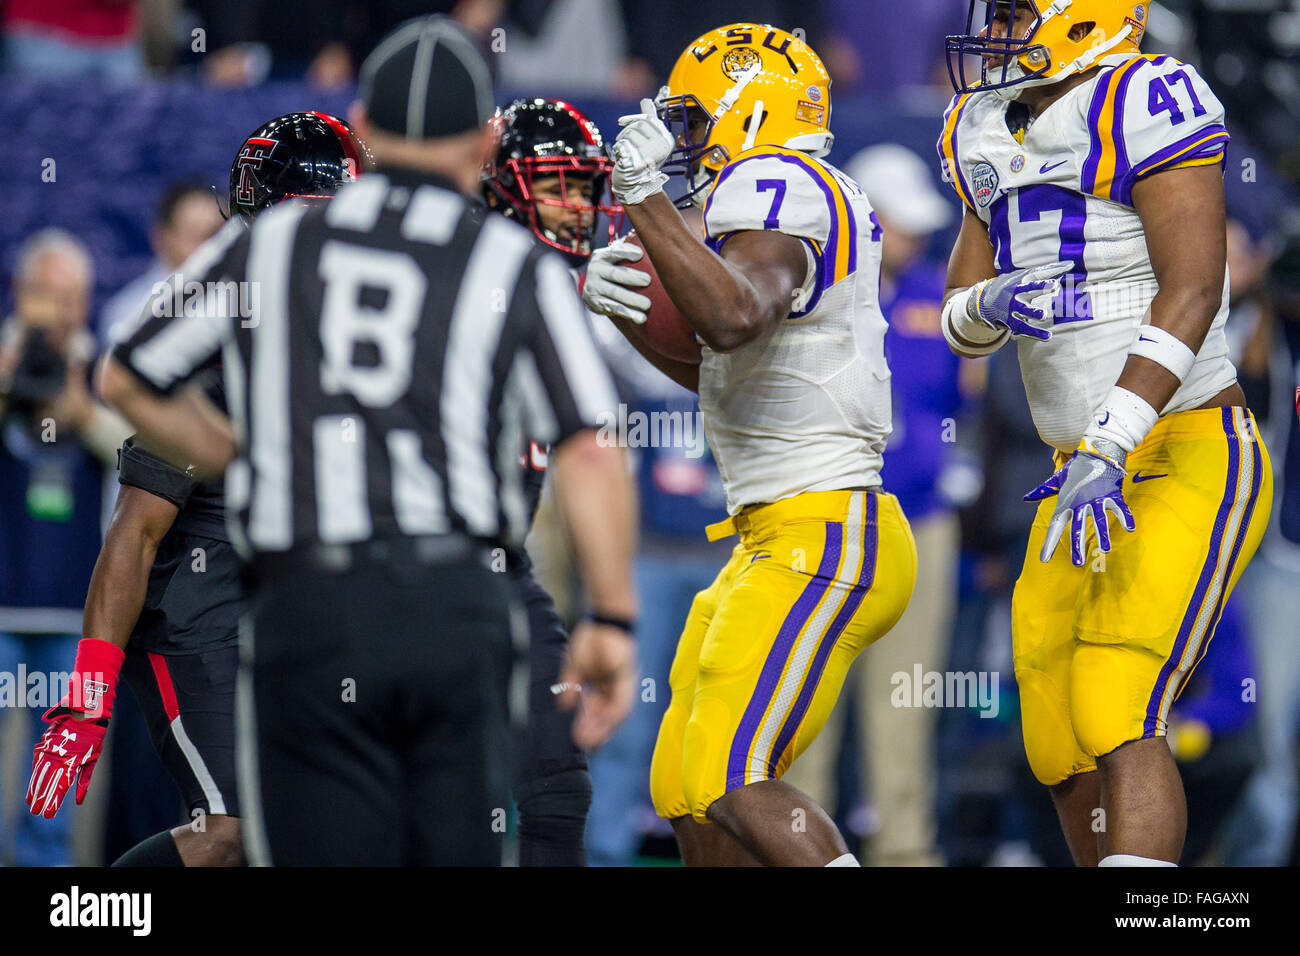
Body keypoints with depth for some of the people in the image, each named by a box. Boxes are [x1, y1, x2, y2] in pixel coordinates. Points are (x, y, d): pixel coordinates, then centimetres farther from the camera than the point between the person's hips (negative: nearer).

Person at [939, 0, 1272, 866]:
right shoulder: (990, 132, 12)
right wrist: (992, 305, -12)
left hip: (1192, 462, -9)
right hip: (1091, 477, 9)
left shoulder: (1145, 105, -14)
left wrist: (1104, 449, -29)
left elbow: (1190, 291, -22)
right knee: (1063, 754, 8)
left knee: (1118, 719, -21)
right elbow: (960, 322, 14)